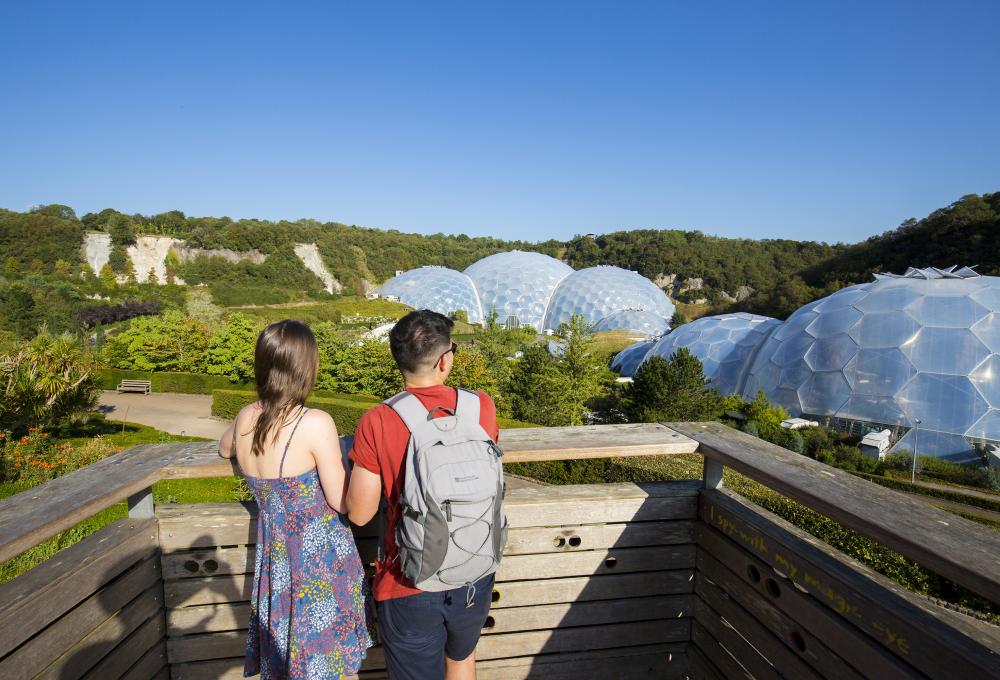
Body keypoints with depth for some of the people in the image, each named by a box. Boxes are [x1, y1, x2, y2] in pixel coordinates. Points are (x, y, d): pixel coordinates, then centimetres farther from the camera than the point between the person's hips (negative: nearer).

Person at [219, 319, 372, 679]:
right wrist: (340, 461, -2)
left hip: (273, 555, 6)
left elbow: (225, 450, 18)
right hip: (320, 558, -5)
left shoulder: (245, 418, -7)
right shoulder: (315, 424, -26)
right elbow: (343, 503, -18)